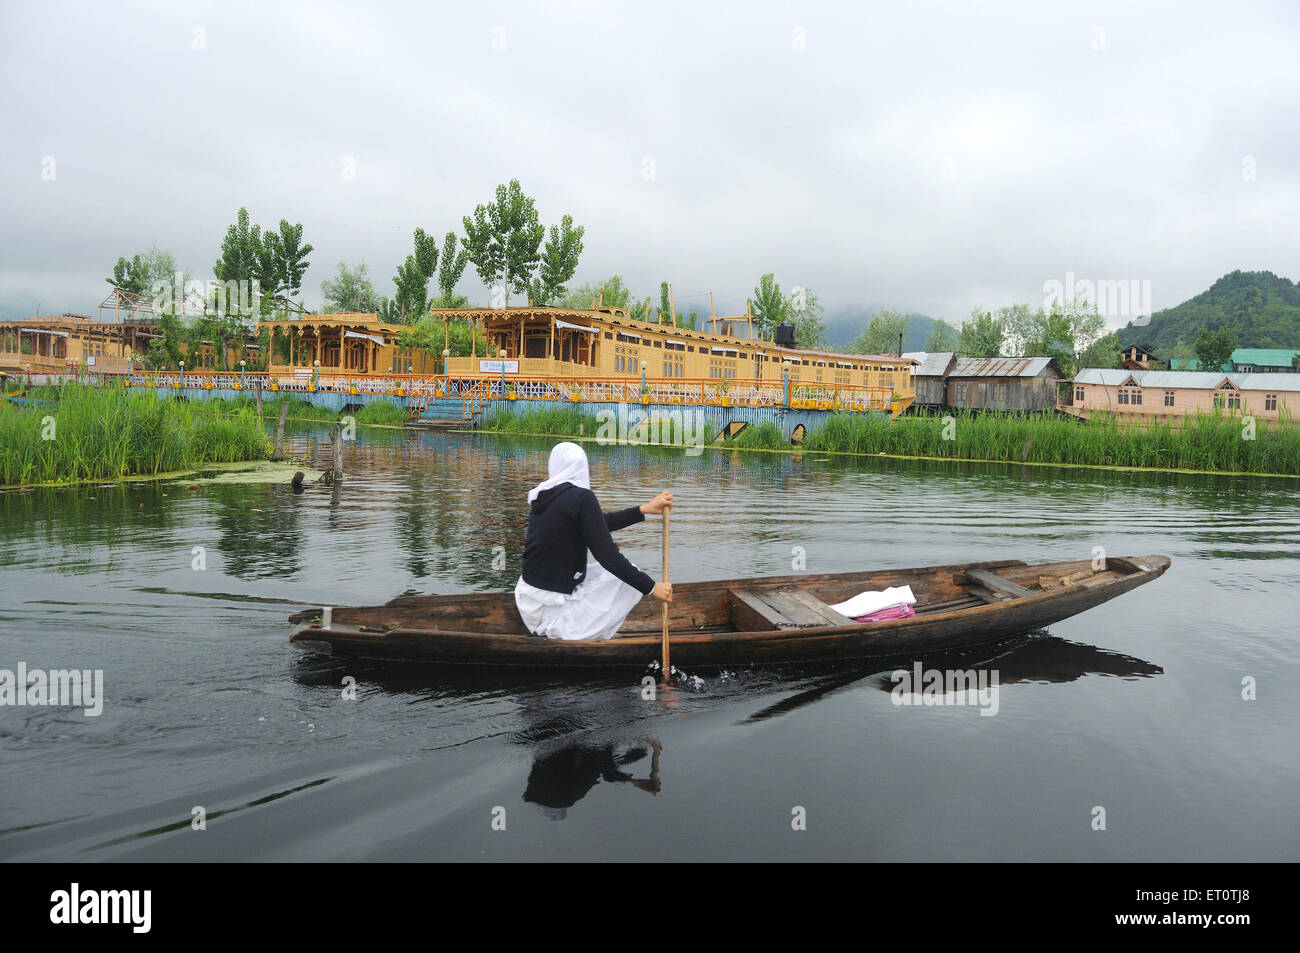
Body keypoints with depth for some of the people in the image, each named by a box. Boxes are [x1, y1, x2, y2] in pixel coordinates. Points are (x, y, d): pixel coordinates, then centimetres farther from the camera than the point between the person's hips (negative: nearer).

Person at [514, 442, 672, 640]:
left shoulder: (542, 496, 7)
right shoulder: (581, 497, -16)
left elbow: (598, 523, 12)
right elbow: (607, 555, -17)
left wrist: (645, 510, 12)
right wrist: (651, 587, -10)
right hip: (552, 607, -8)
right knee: (630, 580, 7)